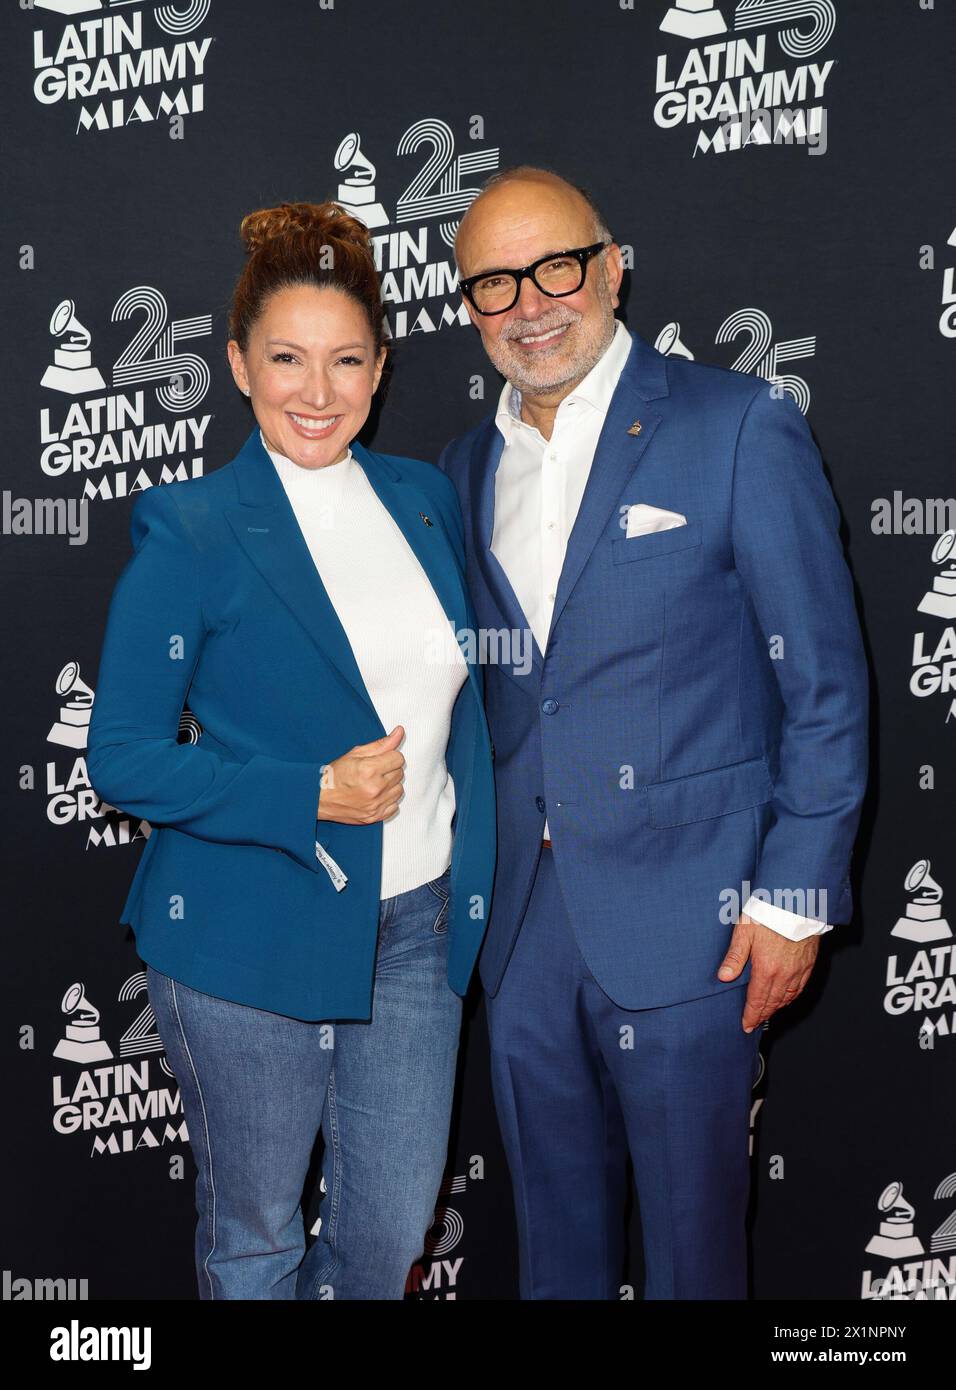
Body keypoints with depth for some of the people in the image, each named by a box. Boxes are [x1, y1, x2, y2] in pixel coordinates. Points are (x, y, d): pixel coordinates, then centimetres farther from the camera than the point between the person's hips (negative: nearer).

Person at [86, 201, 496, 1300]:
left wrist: (507, 823, 5)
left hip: (418, 922, 5)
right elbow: (121, 757, -10)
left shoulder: (425, 497, 5)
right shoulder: (191, 530, -11)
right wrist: (311, 796, -19)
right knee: (254, 1235, 15)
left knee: (392, 1228, 16)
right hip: (249, 940, -4)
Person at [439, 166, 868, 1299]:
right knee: (551, 1225, 19)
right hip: (521, 916, 5)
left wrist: (795, 895, -11)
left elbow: (824, 683, -8)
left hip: (685, 915, -5)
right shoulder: (466, 467, 9)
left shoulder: (738, 428, -8)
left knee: (690, 1226, 10)